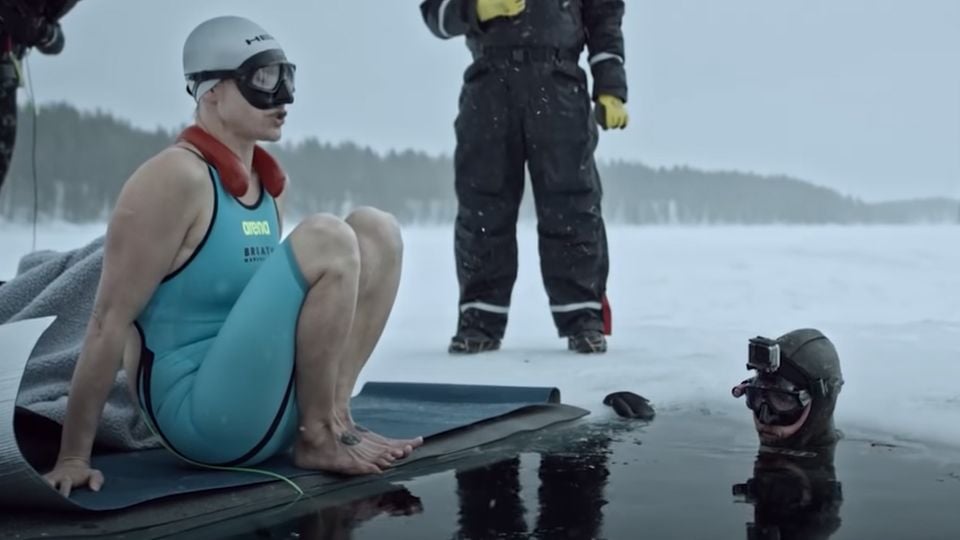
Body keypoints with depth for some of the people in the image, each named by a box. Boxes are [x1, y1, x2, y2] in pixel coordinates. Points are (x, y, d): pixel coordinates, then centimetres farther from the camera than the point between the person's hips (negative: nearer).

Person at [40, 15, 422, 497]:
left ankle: (333, 418, -3)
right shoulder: (177, 178, -16)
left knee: (376, 231, 2)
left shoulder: (270, 182, 8)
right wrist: (73, 458, -17)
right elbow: (110, 322, -17)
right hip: (202, 417, -8)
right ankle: (317, 438, -11)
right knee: (326, 241, -23)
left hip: (268, 406, 8)